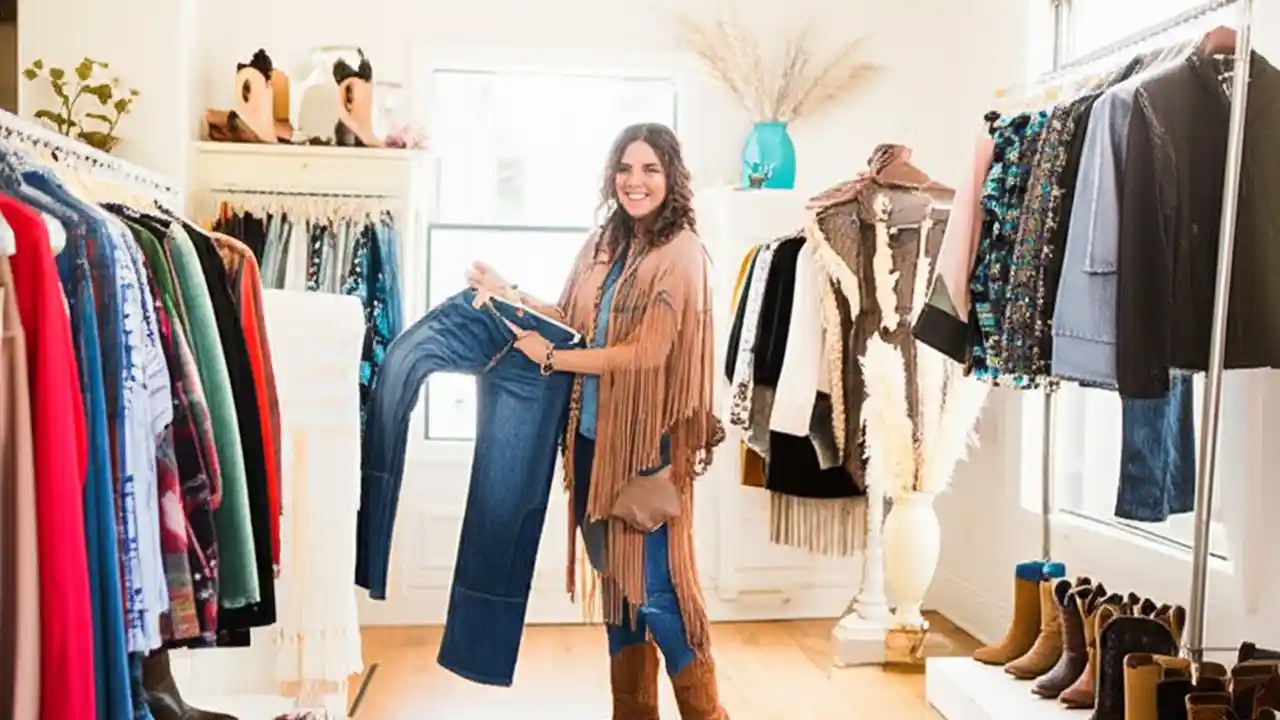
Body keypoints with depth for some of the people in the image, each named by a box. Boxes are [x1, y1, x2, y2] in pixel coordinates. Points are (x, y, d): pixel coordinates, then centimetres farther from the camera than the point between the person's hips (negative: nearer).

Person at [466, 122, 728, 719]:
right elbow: (573, 320, 18)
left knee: (655, 588, -2)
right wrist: (509, 295, 6)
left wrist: (549, 358, -12)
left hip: (647, 442, -7)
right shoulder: (605, 244, 10)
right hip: (594, 436, 7)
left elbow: (645, 353, -18)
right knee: (615, 580, 14)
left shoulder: (681, 254, -11)